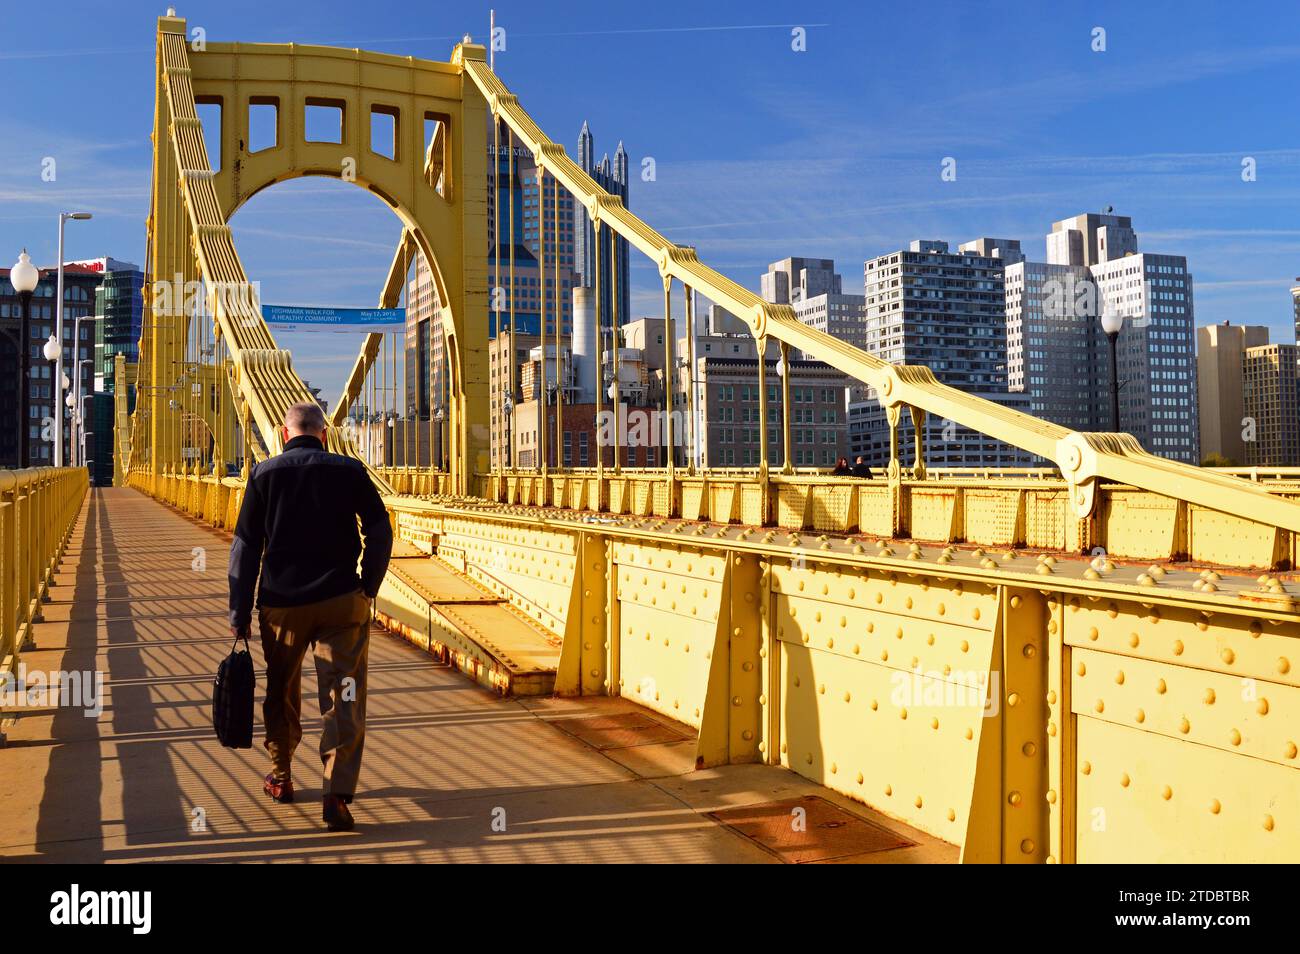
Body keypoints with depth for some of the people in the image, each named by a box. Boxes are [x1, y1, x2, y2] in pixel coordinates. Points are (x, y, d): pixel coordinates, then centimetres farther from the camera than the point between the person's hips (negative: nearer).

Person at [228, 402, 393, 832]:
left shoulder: (264, 473, 3)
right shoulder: (349, 470, 2)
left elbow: (246, 546, 1)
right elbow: (380, 531, -2)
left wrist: (239, 613, 4)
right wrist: (368, 587, 8)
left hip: (282, 603, 1)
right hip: (342, 602, -1)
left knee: (281, 692, 19)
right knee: (343, 698, -1)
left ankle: (281, 778, 33)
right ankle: (337, 794, -12)